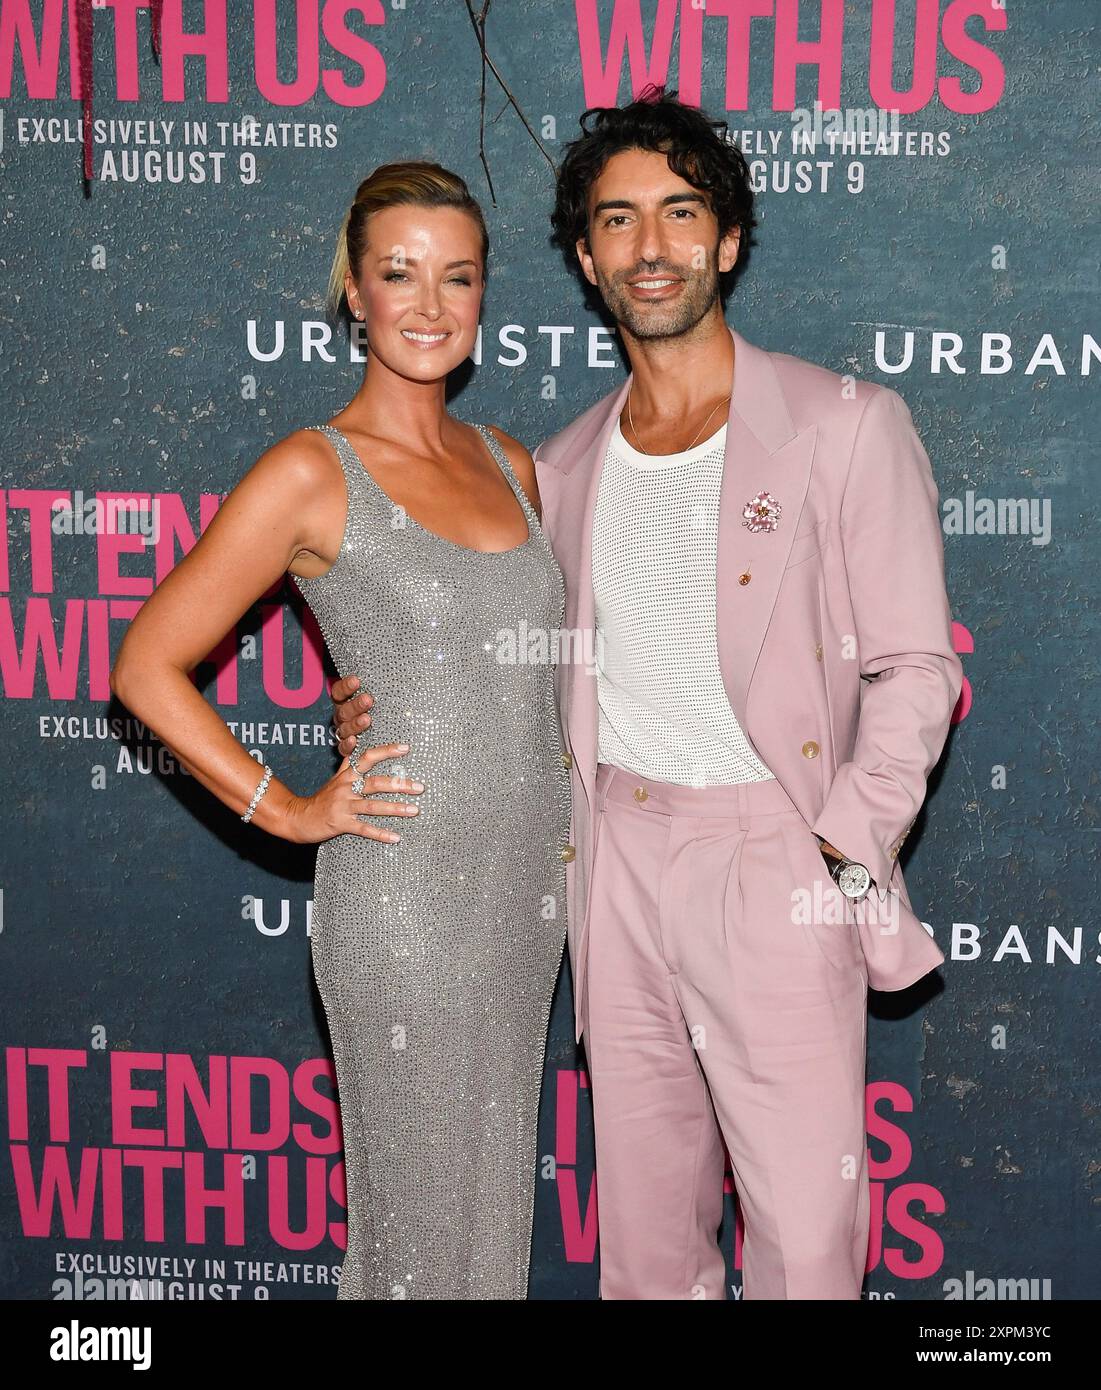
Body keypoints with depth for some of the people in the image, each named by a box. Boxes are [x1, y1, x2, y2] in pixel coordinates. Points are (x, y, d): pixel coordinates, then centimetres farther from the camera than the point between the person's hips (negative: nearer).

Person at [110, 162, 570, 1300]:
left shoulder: (511, 466, 9)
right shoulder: (312, 474, -10)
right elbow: (148, 667, -9)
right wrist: (287, 811, -8)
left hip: (529, 876, 6)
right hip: (404, 891, -6)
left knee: (499, 1194, 16)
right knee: (418, 1211, 6)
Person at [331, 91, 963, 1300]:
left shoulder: (844, 427, -3)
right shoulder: (565, 466, 12)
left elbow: (913, 669, -4)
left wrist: (842, 852, -13)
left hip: (771, 852, -4)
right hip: (617, 852, 5)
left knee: (805, 1224, -3)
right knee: (640, 1213, 13)